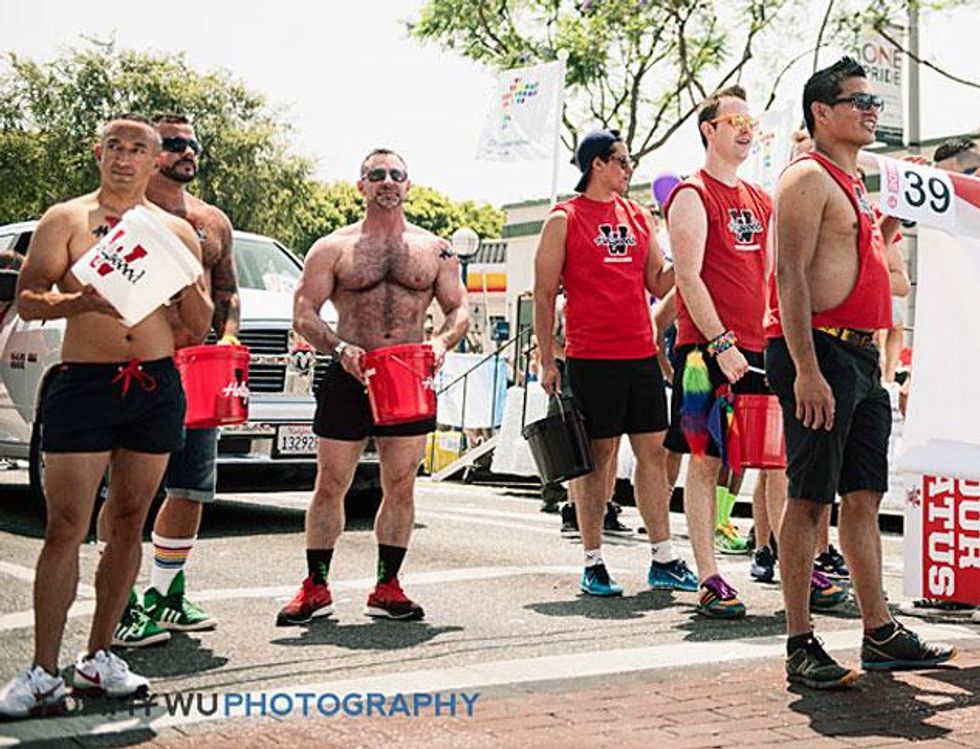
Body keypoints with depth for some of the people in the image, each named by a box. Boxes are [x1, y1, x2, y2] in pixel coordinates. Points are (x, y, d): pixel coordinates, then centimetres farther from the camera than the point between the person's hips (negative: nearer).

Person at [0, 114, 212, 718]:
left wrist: (185, 280, -8)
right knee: (66, 527, -7)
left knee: (129, 523, 7)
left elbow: (201, 325, 11)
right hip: (85, 383, -3)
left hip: (157, 386, 3)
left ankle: (98, 658, 18)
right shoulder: (66, 220, 5)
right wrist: (82, 300, -21)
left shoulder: (177, 231, 13)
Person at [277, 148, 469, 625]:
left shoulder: (434, 250, 9)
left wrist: (443, 341, -11)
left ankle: (387, 587, 15)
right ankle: (316, 587, 12)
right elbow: (303, 313, 0)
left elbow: (460, 309, 11)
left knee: (401, 486, 4)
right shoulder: (333, 248, 4)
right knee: (331, 484, 2)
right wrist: (339, 347, -18)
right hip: (348, 378, -2)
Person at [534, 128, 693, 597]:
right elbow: (544, 295, -2)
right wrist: (547, 361, -5)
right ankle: (593, 565, 9)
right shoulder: (564, 219, -1)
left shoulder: (638, 215, 14)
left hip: (642, 354, 5)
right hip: (590, 358, -5)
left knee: (652, 451, 6)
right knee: (596, 457, 0)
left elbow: (659, 283, 15)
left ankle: (663, 560, 13)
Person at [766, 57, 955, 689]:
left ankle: (880, 634, 18)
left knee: (864, 497, 11)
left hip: (860, 356, 10)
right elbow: (791, 275, -17)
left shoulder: (854, 184, 22)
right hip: (818, 353, -9)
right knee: (810, 498, -7)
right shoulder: (809, 178, -7)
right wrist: (806, 369, -24)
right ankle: (801, 645, -1)